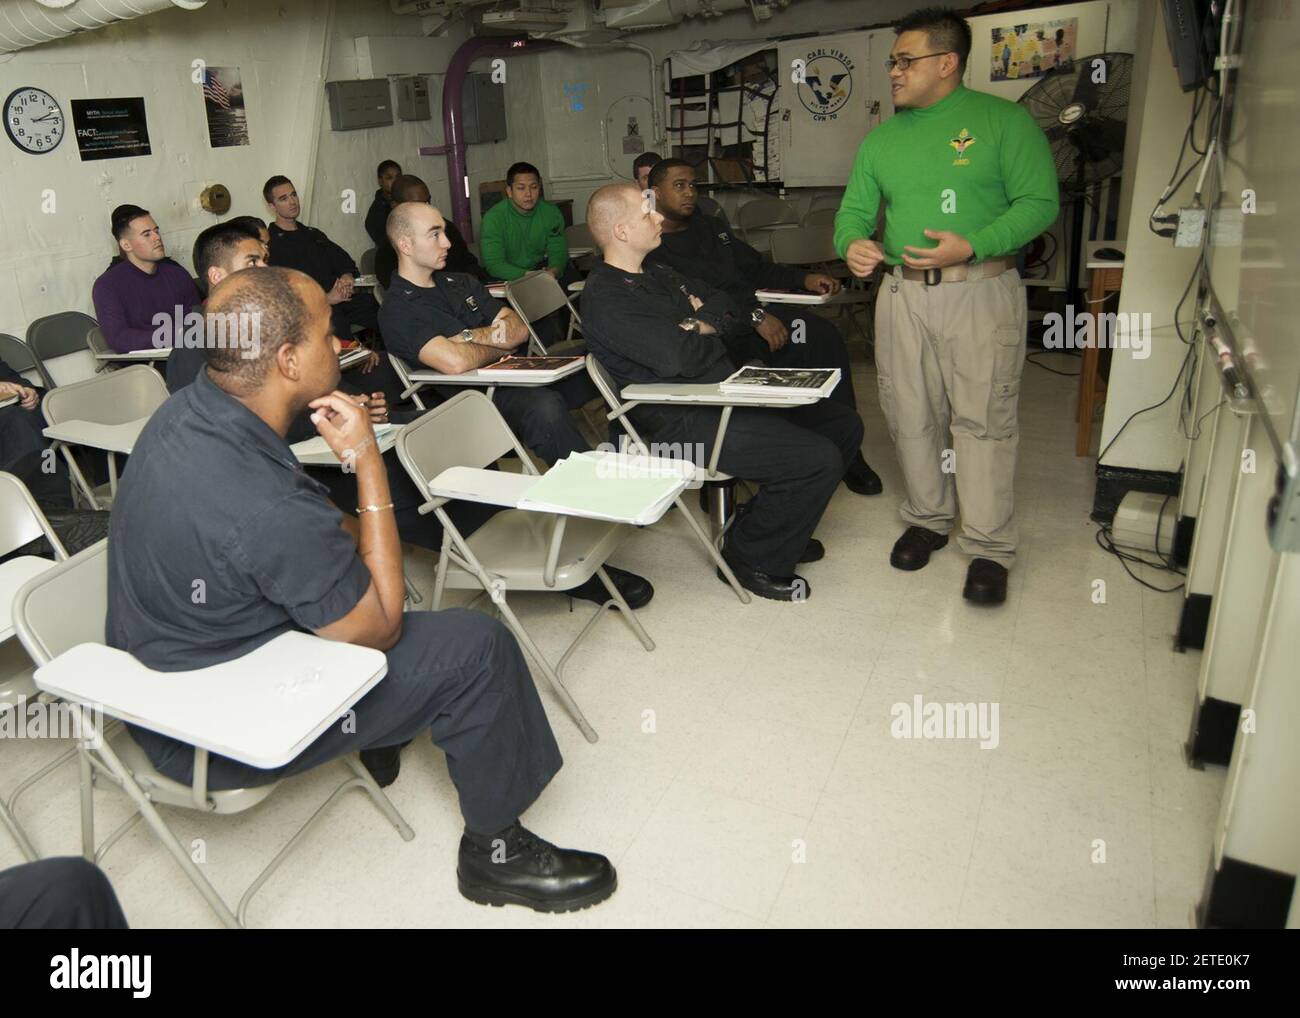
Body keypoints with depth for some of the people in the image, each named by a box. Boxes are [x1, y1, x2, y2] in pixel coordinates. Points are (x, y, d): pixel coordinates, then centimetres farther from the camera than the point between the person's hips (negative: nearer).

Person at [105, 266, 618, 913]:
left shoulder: (185, 410, -8)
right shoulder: (265, 505, -36)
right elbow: (377, 629, -20)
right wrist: (367, 461, -23)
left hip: (159, 671, 9)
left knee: (351, 562, 23)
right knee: (478, 648, -12)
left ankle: (379, 739, 39)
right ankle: (497, 851, 10)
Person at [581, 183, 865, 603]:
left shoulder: (654, 273, 17)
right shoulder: (606, 299, -15)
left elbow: (726, 308, 18)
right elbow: (681, 358, -26)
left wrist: (702, 322, -5)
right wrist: (707, 332, -4)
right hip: (685, 422, -10)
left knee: (844, 425, 9)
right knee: (819, 458, -20)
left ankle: (781, 530, 22)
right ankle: (750, 557, 0)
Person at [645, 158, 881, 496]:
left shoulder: (708, 227, 25)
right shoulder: (649, 251, -2)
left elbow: (756, 268, 31)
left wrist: (803, 279, 15)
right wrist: (754, 315, -23)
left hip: (750, 313, 7)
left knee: (823, 335, -20)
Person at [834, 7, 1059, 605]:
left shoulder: (1005, 121, -1)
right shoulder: (881, 139, 14)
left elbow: (1039, 202, -7)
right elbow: (854, 209, 12)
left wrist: (973, 246, -22)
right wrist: (852, 243, -12)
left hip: (981, 291, -4)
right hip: (902, 292, 5)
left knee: (983, 420, -6)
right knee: (911, 417, 8)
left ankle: (989, 549, 3)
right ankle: (927, 520, 25)